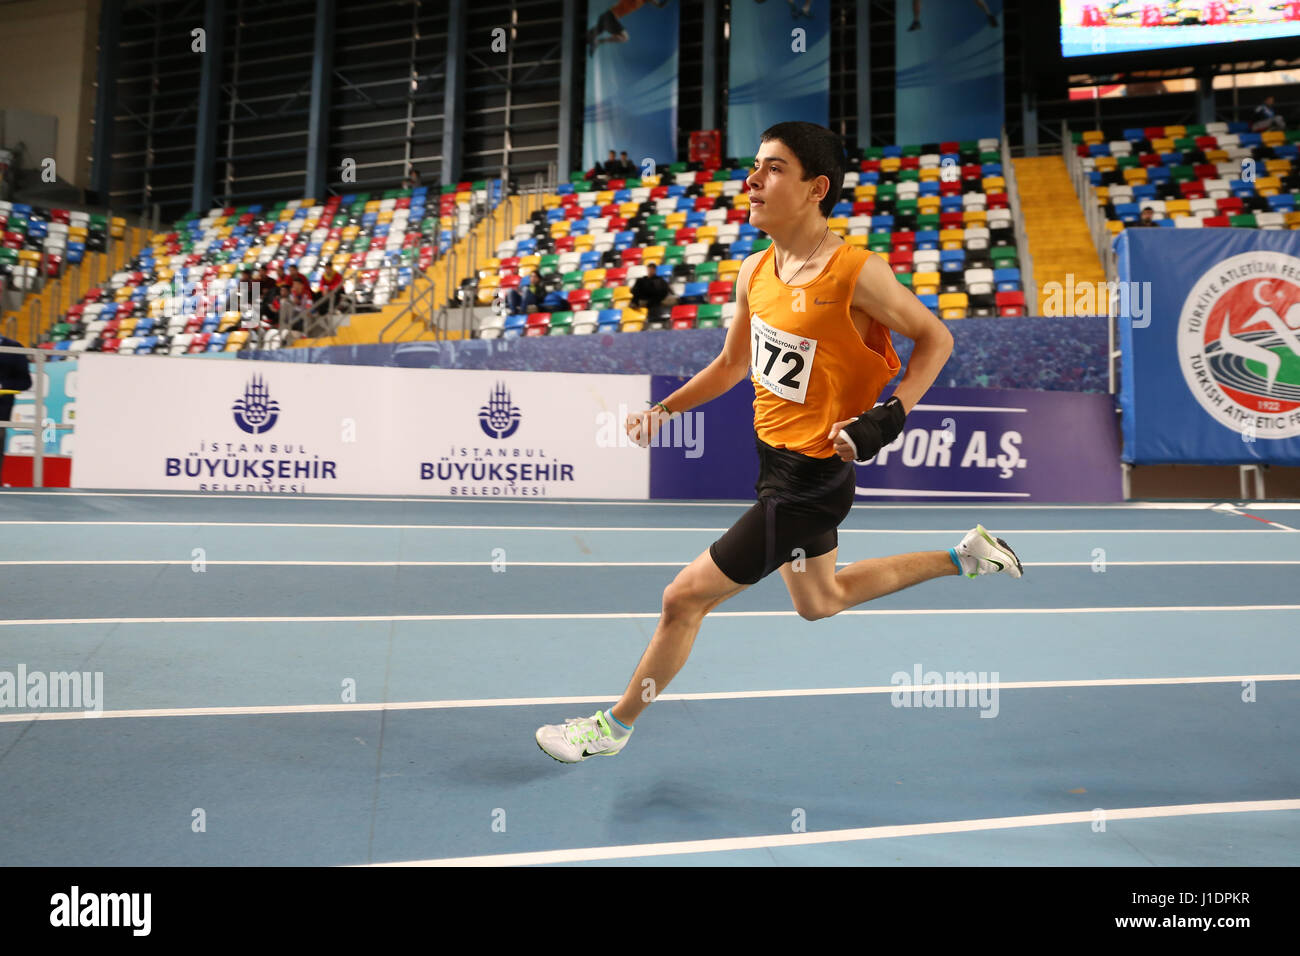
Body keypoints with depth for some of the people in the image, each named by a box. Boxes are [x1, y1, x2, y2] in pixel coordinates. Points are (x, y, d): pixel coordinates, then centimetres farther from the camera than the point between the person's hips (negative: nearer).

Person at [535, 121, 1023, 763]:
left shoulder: (856, 272, -19)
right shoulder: (755, 271, 1)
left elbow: (936, 337, -6)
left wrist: (891, 415, -20)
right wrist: (665, 409, 6)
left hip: (809, 480, -8)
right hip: (776, 461, 9)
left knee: (684, 598, -2)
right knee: (820, 602, 27)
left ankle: (615, 726, 23)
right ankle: (964, 556, 40)